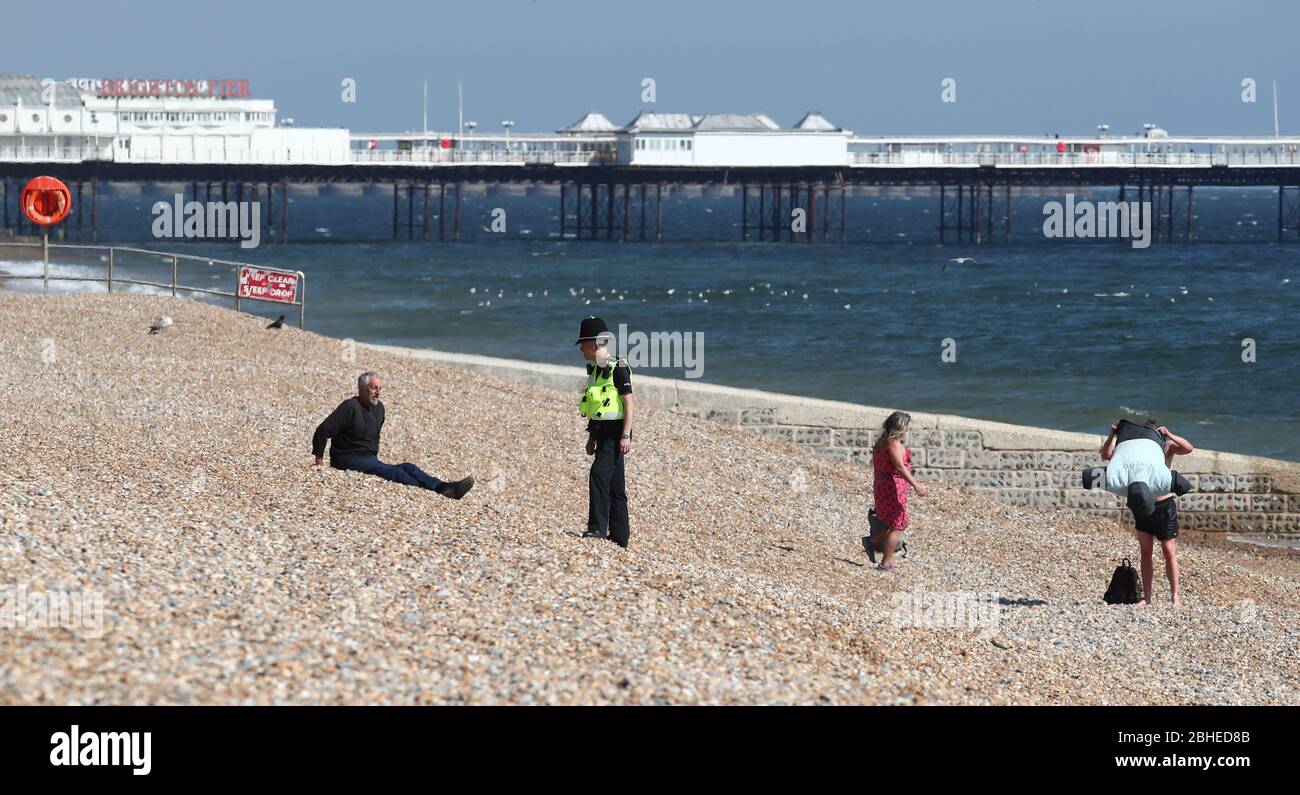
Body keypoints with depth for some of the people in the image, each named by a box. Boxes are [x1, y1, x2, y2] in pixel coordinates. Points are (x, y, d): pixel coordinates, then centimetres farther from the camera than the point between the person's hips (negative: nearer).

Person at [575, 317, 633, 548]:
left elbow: (628, 403, -16)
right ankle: (620, 536, 14)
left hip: (615, 432, -9)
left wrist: (626, 436, -21)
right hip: (603, 432, 9)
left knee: (599, 474, -22)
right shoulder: (595, 370, 14)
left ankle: (597, 527, -25)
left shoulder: (618, 368, -13)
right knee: (614, 484, 10)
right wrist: (591, 438, 22)